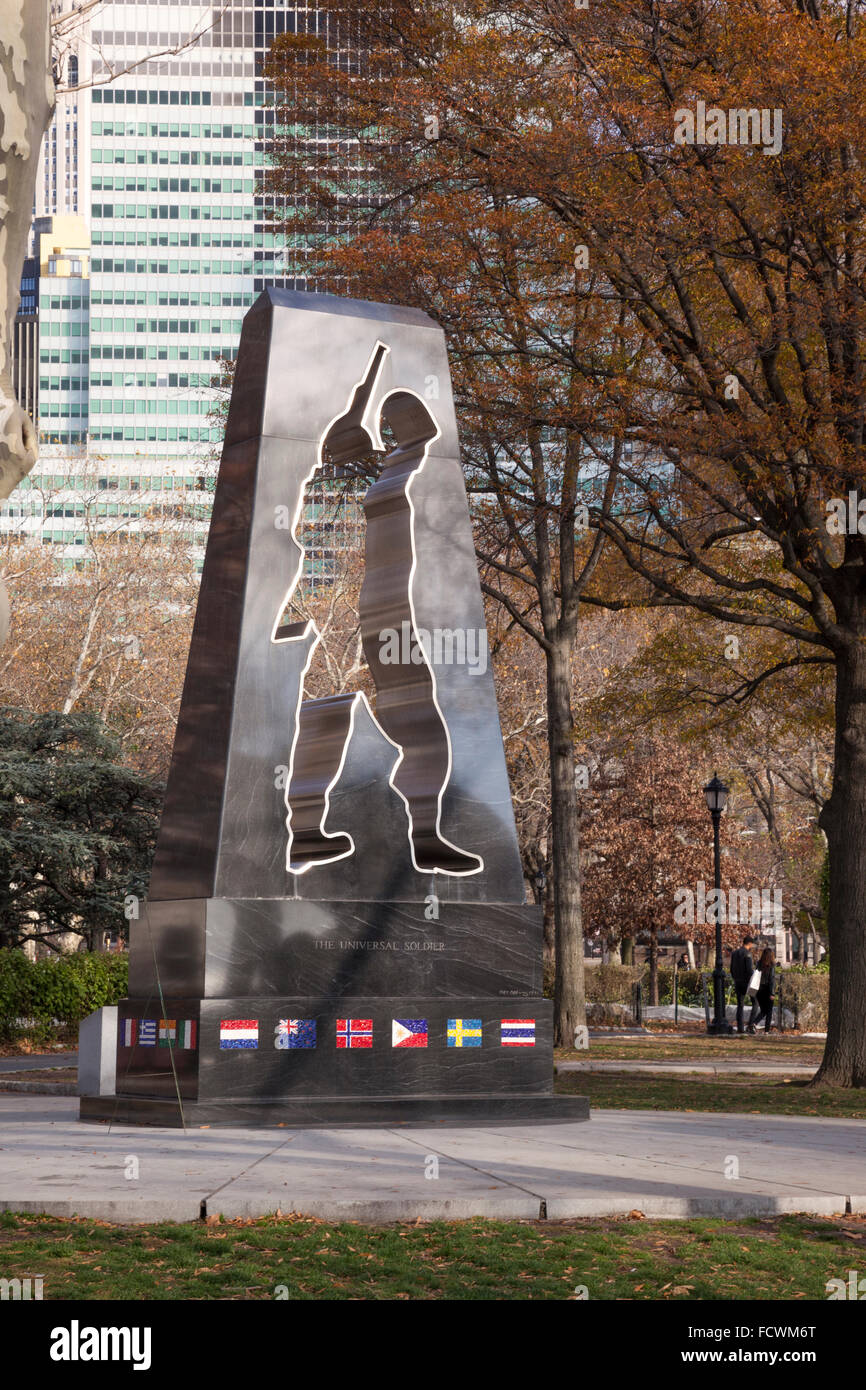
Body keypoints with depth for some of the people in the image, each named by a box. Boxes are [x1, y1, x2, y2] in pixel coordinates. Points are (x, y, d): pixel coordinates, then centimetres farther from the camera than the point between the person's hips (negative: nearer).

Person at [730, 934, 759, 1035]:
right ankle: (751, 1024, -7)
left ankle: (740, 1027, 3)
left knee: (740, 1005, 8)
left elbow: (732, 969, 13)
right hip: (747, 981, -6)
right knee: (755, 1003, 6)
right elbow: (750, 969, -20)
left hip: (737, 982, 6)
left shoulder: (734, 953, 9)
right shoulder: (747, 954, -14)